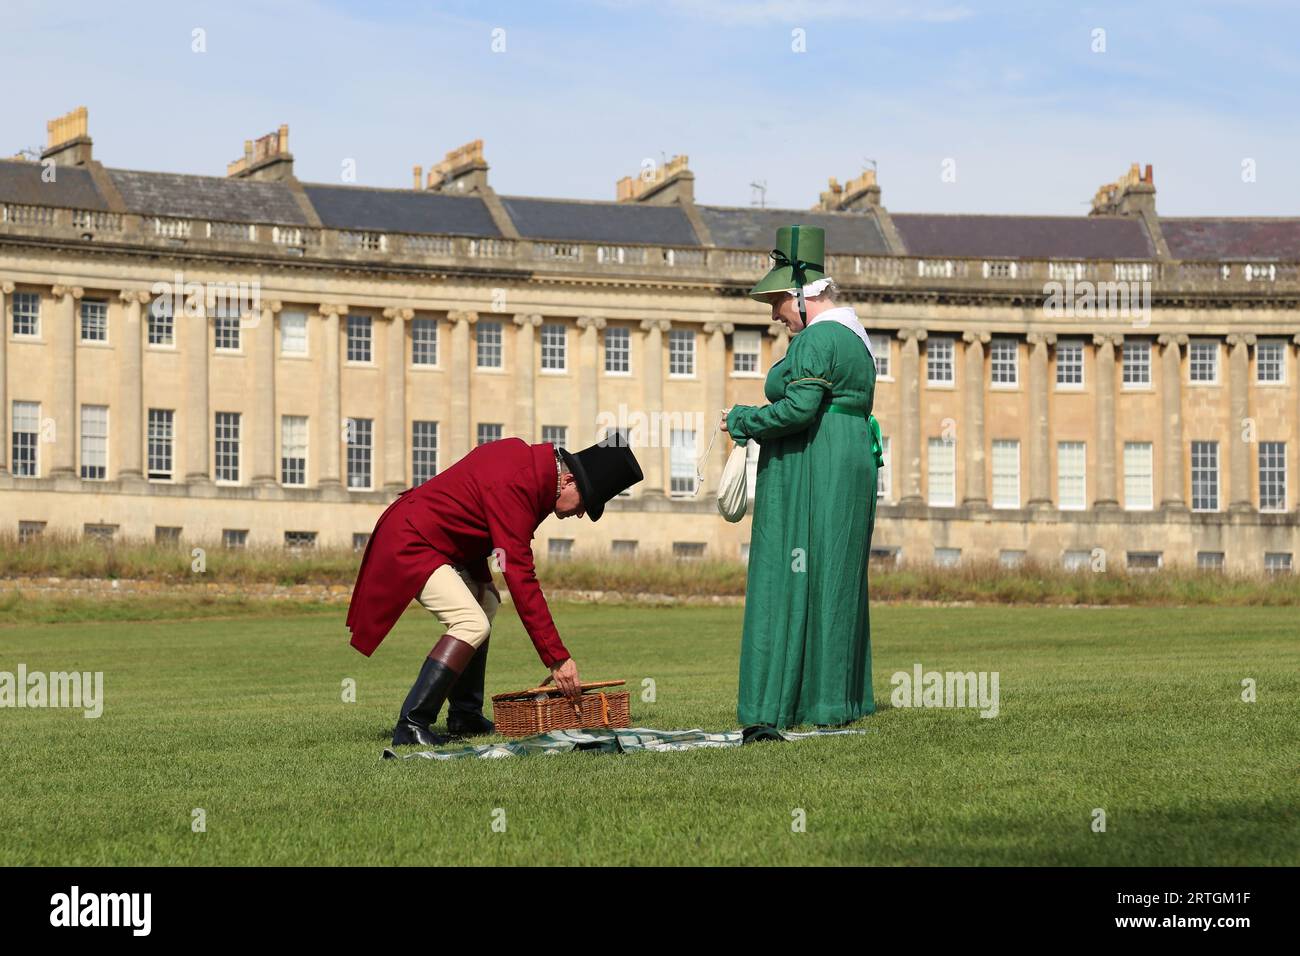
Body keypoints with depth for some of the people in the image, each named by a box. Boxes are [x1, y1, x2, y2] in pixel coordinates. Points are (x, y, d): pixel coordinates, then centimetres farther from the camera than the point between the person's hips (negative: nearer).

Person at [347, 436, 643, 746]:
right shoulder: (514, 487, -27)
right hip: (409, 544, -11)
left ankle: (465, 717, 21)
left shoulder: (527, 457, 3)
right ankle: (411, 726, -23)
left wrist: (481, 577, 6)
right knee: (472, 624, -22)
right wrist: (557, 658, -28)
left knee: (486, 603, 21)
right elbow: (520, 578, -29)